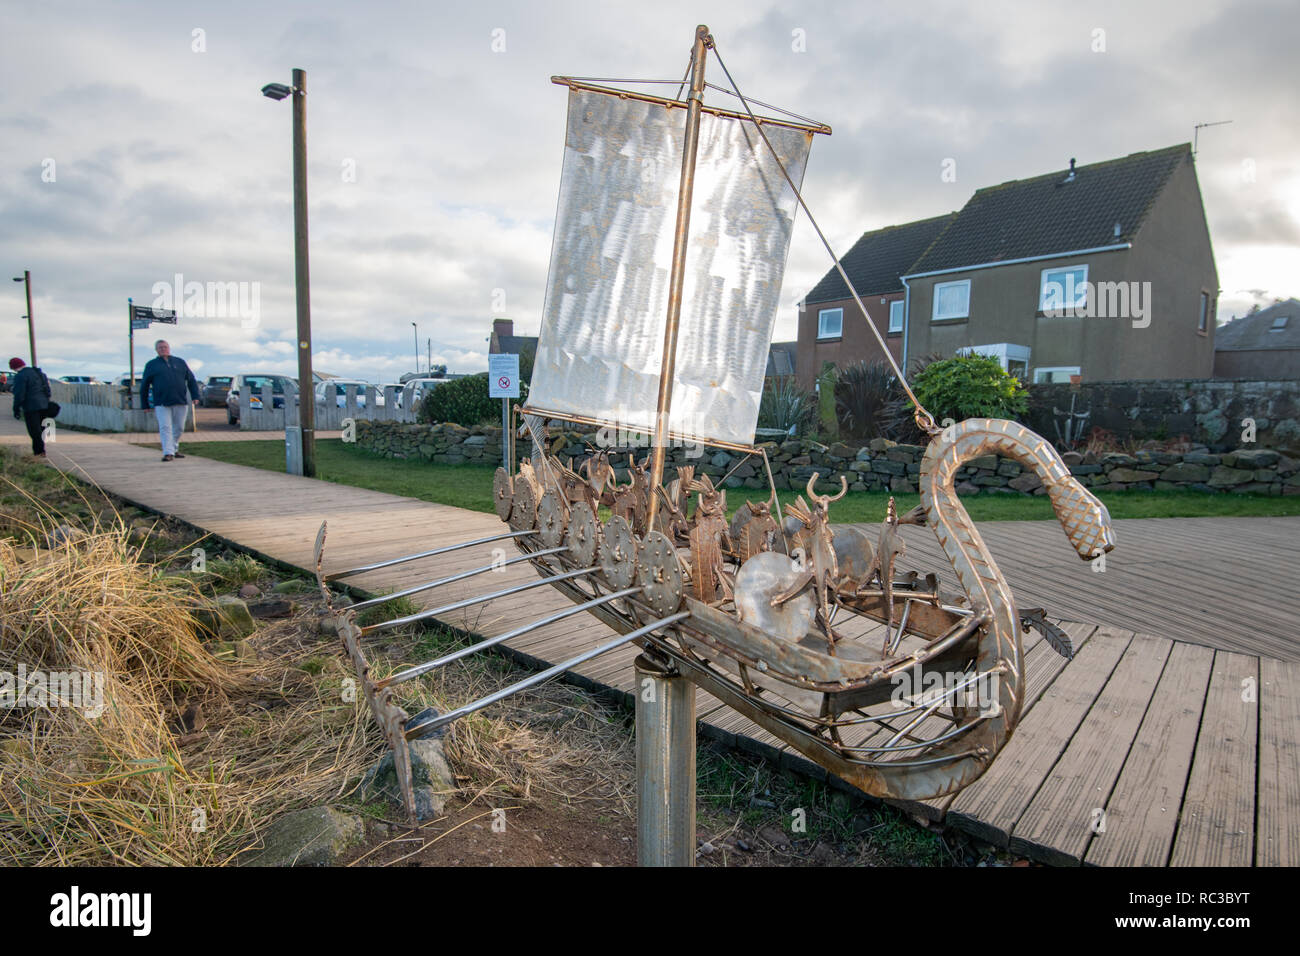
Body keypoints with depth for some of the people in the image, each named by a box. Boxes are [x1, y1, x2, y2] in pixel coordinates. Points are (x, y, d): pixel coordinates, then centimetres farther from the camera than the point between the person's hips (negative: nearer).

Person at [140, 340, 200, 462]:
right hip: (162, 403, -2)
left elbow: (191, 380, 15)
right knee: (165, 428, -9)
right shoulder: (152, 365, 10)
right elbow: (144, 386, 12)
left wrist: (195, 396, 3)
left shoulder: (180, 362, 14)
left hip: (181, 402, 2)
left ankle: (174, 449, 25)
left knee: (179, 427, 8)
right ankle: (168, 453, -12)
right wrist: (145, 405, 9)